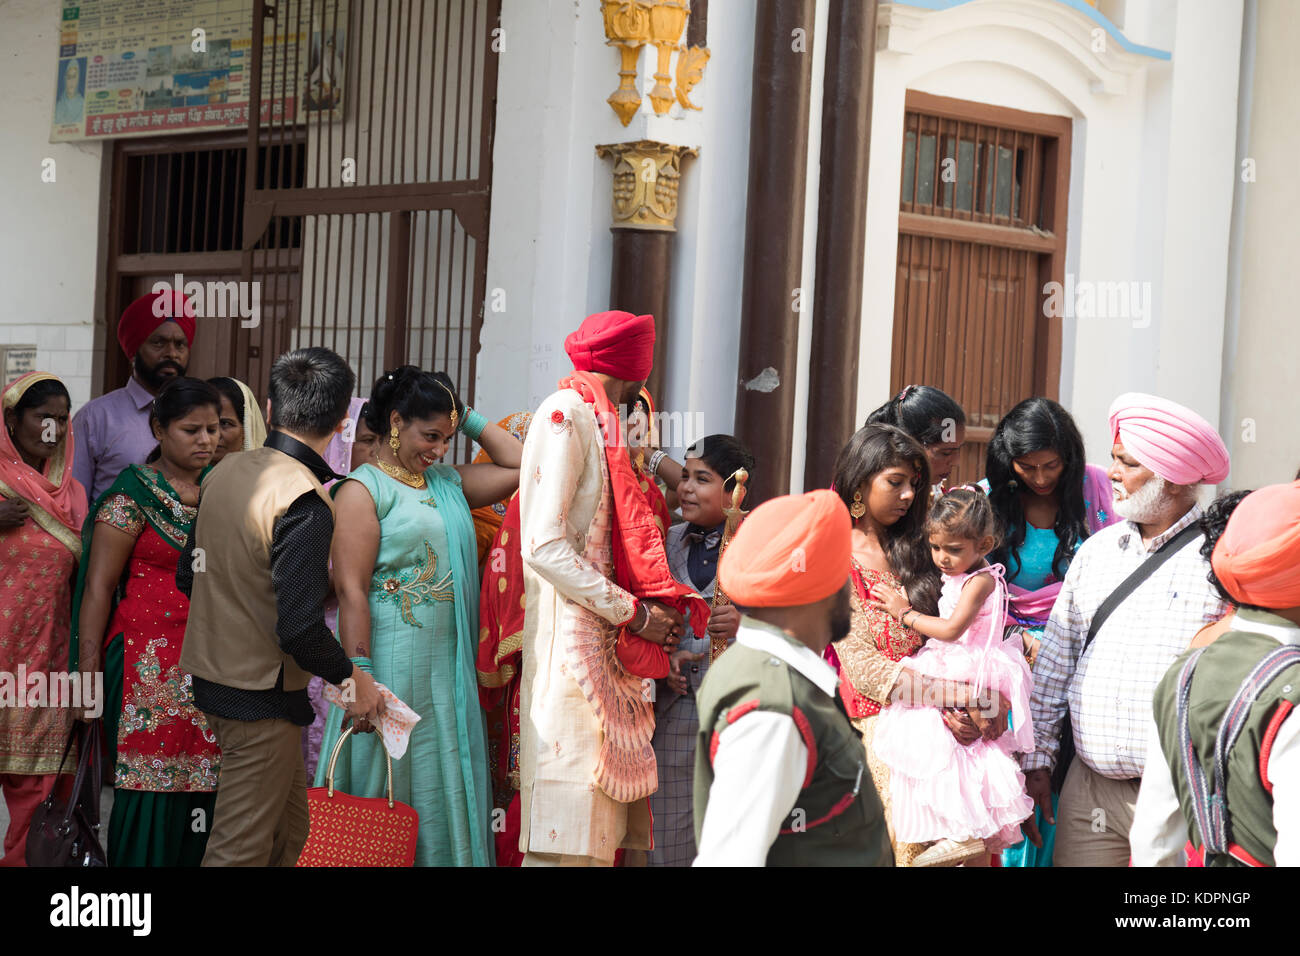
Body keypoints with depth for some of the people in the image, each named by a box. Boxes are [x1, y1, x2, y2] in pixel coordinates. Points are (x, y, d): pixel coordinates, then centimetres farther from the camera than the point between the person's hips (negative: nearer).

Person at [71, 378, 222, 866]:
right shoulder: (134, 494, -4)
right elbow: (98, 589, -7)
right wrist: (89, 677, -12)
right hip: (151, 667, -5)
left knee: (203, 786, 2)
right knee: (150, 789, -6)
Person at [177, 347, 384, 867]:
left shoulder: (224, 473, 3)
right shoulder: (304, 502, -21)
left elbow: (188, 576, 13)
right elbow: (300, 626, -25)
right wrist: (350, 677, -9)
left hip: (212, 674, 8)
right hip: (263, 696, -8)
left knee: (288, 830, 20)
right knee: (242, 848, 1)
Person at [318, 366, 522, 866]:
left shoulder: (448, 483, 15)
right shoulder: (363, 489, -5)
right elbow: (351, 590, -12)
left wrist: (469, 420, 13)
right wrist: (361, 680, -19)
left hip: (449, 666, 7)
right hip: (390, 662, -7)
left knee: (443, 792, 9)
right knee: (385, 792, -1)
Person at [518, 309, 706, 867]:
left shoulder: (599, 421, 21)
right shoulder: (566, 414, -7)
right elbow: (545, 545, -16)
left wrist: (657, 608, 7)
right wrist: (635, 613, -13)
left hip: (605, 644, 9)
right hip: (571, 632, -9)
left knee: (596, 831, 5)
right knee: (565, 839, -11)